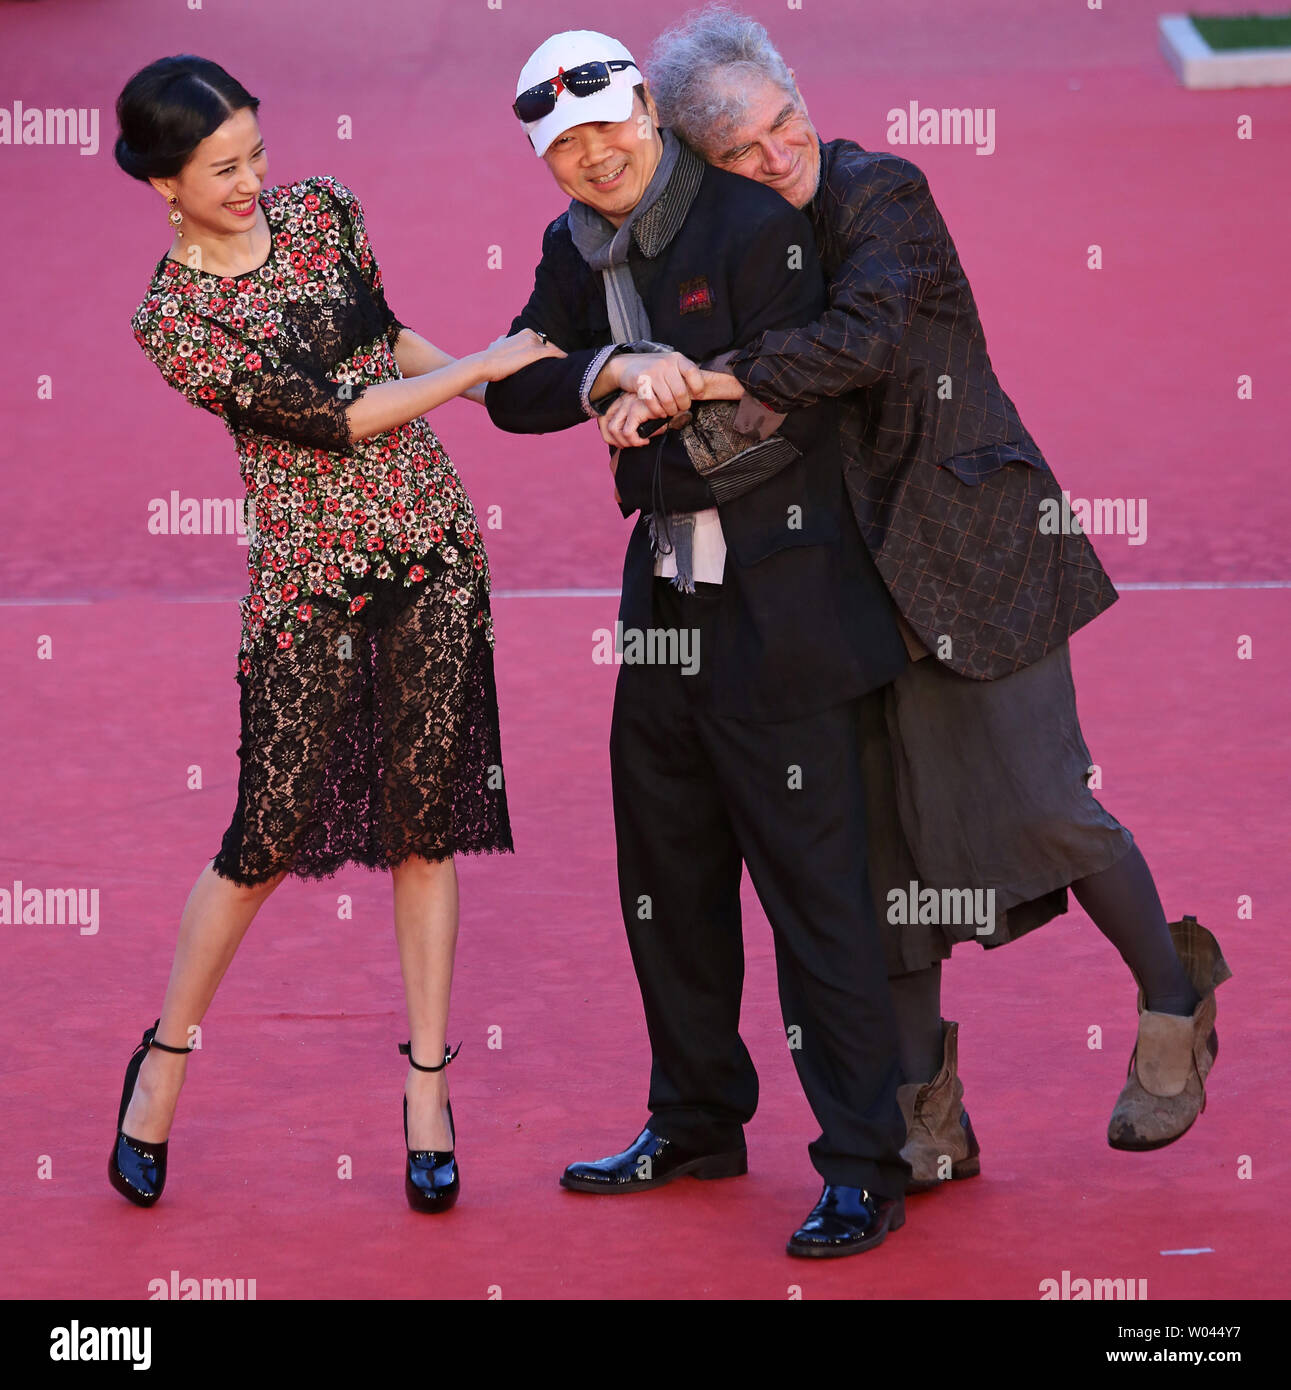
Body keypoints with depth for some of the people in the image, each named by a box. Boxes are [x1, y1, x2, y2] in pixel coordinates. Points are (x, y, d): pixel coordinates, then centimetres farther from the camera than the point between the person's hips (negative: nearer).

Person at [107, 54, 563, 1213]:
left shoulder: (323, 211, 4)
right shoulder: (175, 322, -12)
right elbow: (329, 414, -17)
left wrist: (514, 377, 17)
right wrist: (481, 366, -14)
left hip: (431, 543, 4)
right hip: (310, 574, -4)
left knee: (426, 820, 4)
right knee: (273, 832, -1)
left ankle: (427, 1085, 11)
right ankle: (166, 1059, 20)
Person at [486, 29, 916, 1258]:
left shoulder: (751, 226, -15)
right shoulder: (578, 249, 7)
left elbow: (794, 412, -17)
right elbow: (514, 392, -3)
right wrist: (611, 371, -19)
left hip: (778, 609, -8)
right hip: (666, 596, 8)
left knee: (812, 889, -7)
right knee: (667, 877, 17)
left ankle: (865, 1170, -2)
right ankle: (697, 1123, 33)